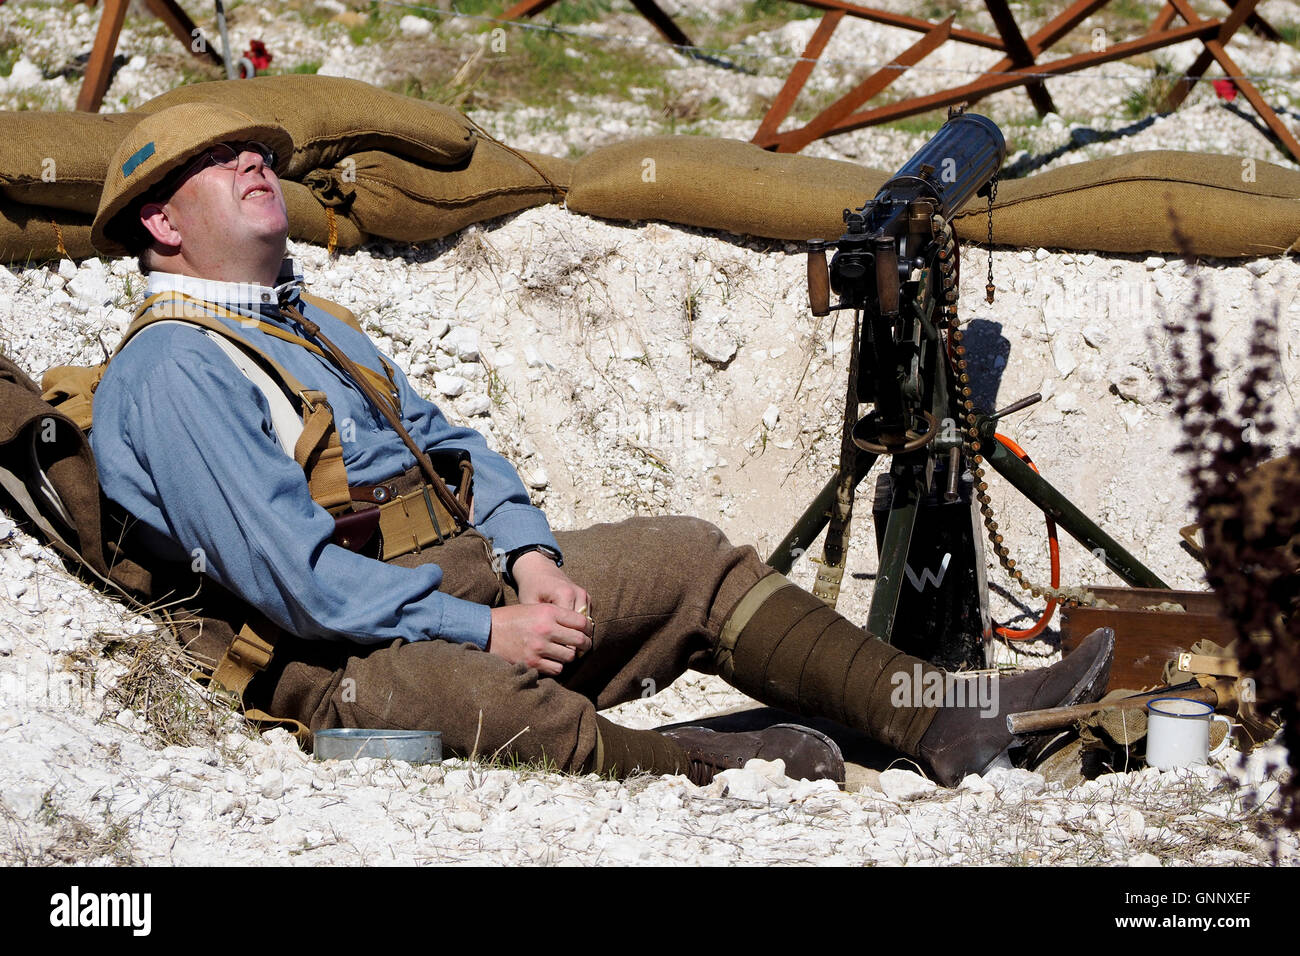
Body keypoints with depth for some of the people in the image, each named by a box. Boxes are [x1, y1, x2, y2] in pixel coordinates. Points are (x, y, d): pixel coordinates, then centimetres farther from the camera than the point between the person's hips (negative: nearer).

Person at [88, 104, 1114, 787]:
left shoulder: (313, 323, 23)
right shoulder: (173, 369, -9)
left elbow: (442, 440, 20)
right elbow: (287, 573, -19)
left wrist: (530, 555, -1)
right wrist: (484, 631, -20)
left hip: (464, 570, 9)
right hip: (338, 646, -9)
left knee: (690, 554, 1)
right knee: (465, 694, -40)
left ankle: (945, 720, -10)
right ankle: (703, 770, -57)